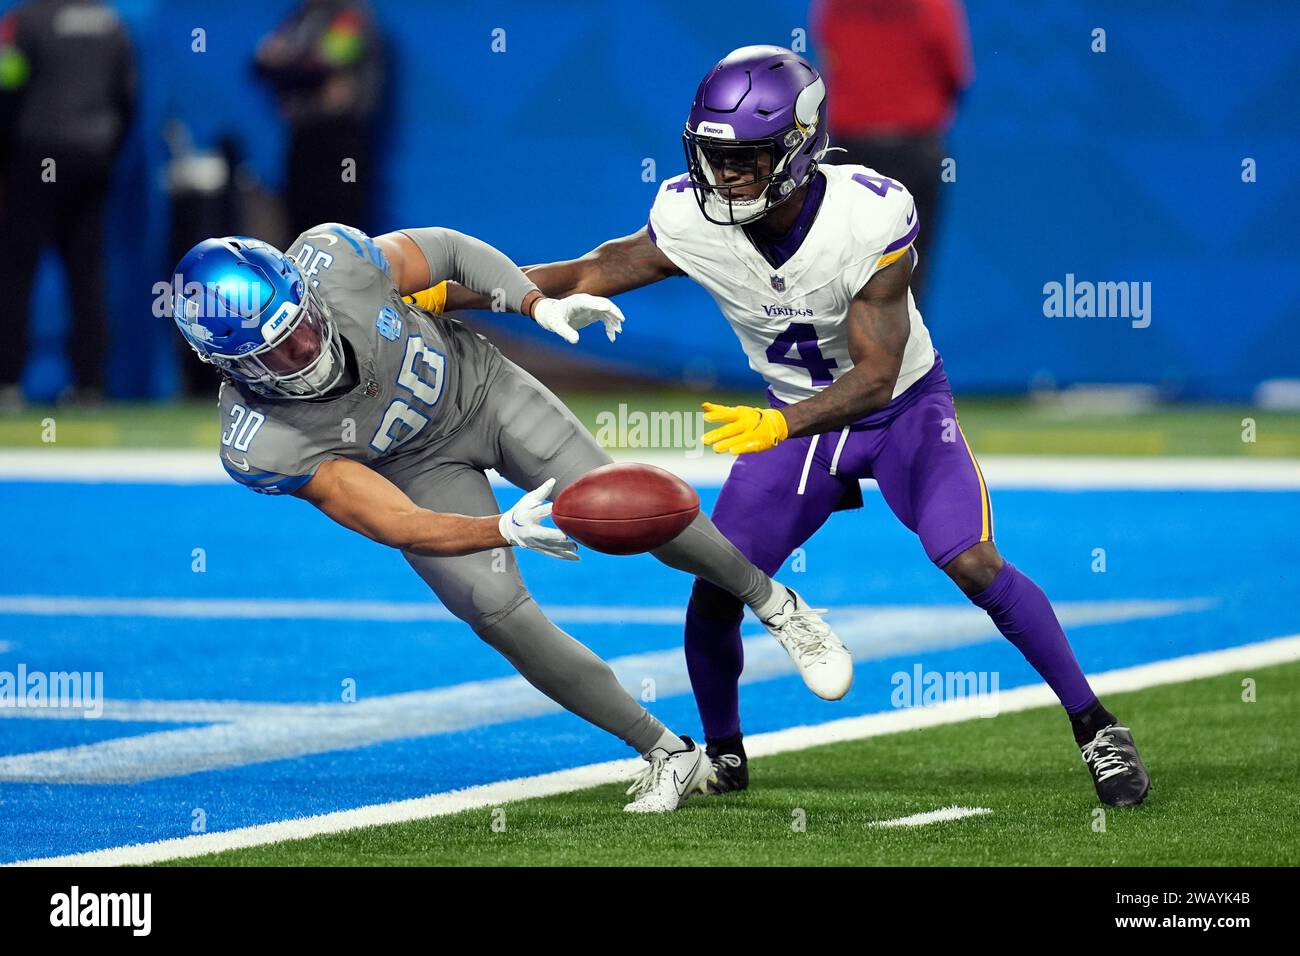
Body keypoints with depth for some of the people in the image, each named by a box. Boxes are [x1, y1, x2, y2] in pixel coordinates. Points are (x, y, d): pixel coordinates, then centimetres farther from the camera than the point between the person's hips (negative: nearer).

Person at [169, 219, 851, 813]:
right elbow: (398, 526, -35)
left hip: (477, 385, 1)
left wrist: (538, 305, -23)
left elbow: (447, 252, -12)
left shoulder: (331, 261, -34)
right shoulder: (263, 447, -36)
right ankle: (669, 756, 0)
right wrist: (504, 532, -50)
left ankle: (776, 604, 23)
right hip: (417, 469, -1)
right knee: (497, 612, -15)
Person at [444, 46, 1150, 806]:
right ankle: (723, 752, 20)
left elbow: (875, 375, -33)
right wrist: (446, 295, -16)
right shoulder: (694, 221, -20)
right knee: (715, 591, -7)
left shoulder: (871, 218, -32)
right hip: (799, 416, 4)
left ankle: (1097, 729, -5)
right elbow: (587, 278, -8)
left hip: (903, 406, -4)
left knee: (974, 564, -21)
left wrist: (778, 425, -49)